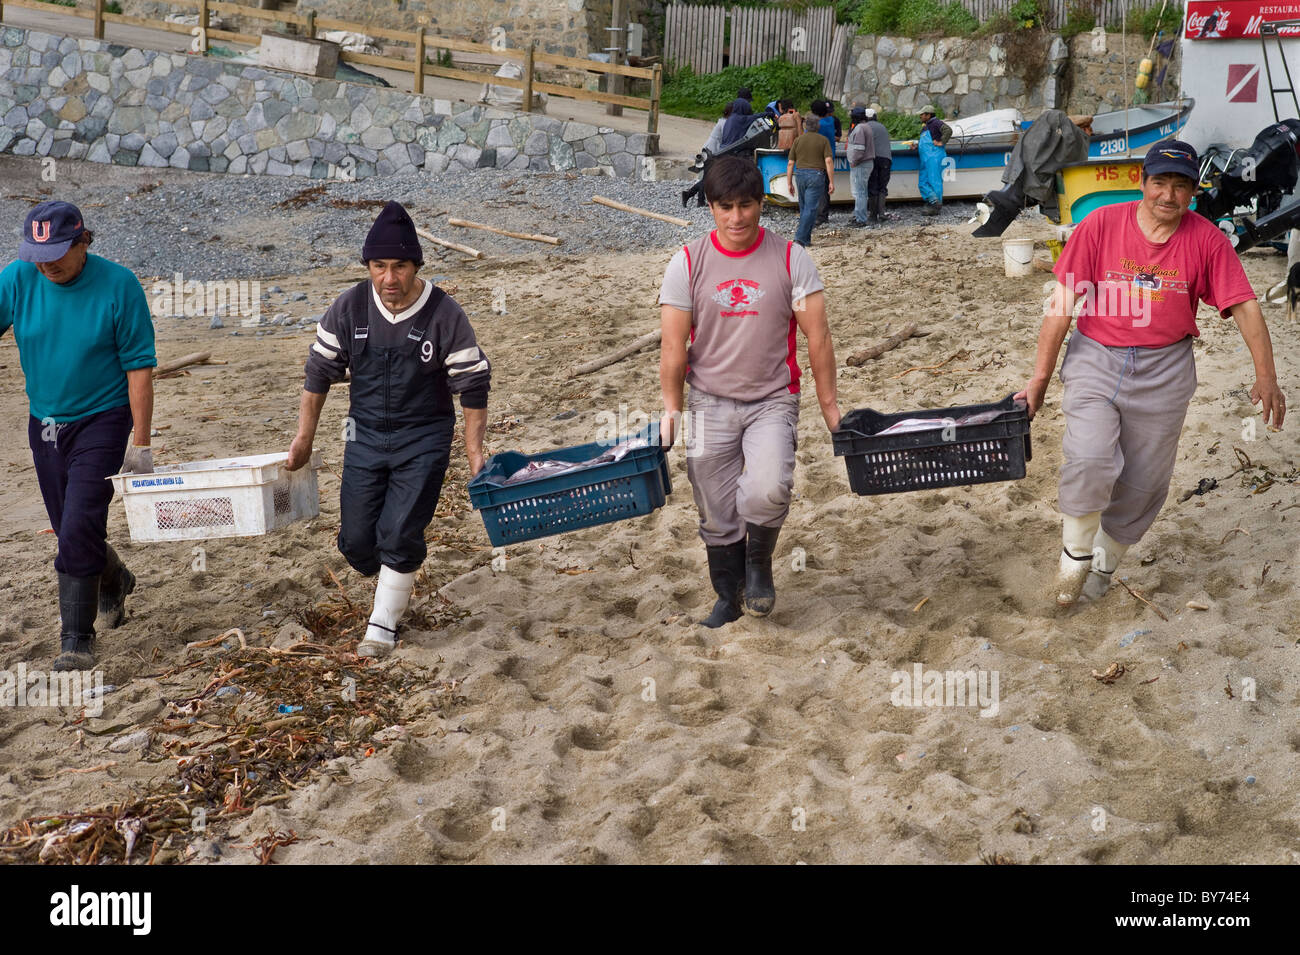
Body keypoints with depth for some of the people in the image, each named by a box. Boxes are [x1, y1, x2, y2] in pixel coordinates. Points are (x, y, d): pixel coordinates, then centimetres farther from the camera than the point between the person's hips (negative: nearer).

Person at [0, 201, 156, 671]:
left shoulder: (118, 285, -15)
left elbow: (139, 367, -12)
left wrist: (141, 444, -12)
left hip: (101, 421, -5)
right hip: (44, 422, 5)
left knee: (78, 531, -13)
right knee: (70, 530, 16)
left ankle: (77, 639, -3)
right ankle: (114, 582, 45)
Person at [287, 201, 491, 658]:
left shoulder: (444, 314, -14)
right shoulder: (349, 308, -7)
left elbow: (473, 386, -7)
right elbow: (320, 372, 5)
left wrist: (474, 453, -10)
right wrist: (304, 437, 5)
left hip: (424, 440, -3)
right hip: (365, 435, 3)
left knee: (400, 535, -9)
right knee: (356, 539, 4)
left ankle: (383, 626, 9)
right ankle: (389, 581, 36)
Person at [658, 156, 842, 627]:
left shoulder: (790, 259, -3)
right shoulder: (687, 264, -2)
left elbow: (817, 336, -2)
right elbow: (673, 345, 1)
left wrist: (829, 403, -3)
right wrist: (672, 409, -2)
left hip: (773, 400, -1)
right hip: (710, 403, 2)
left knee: (768, 491, -25)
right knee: (716, 514, 7)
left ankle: (759, 560, 6)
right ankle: (729, 597, 31)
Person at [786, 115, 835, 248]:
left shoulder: (798, 140, 9)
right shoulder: (823, 140, 2)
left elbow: (790, 164, 6)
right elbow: (828, 161, -8)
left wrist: (789, 183, 10)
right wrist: (831, 182, -6)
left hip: (800, 174, 4)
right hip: (816, 175, -4)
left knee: (804, 208, 14)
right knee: (811, 209, -6)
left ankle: (806, 239, 15)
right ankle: (800, 237, -17)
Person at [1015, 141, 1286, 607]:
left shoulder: (1206, 240, -4)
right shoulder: (1101, 224, -8)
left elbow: (1244, 306, -4)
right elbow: (1063, 303, -7)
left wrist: (1266, 376, -13)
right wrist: (1041, 377, -6)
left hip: (1164, 371, 2)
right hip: (1096, 359, -2)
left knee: (1143, 483, 7)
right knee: (1089, 462, -20)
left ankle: (1105, 561, 30)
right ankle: (1075, 551, 5)